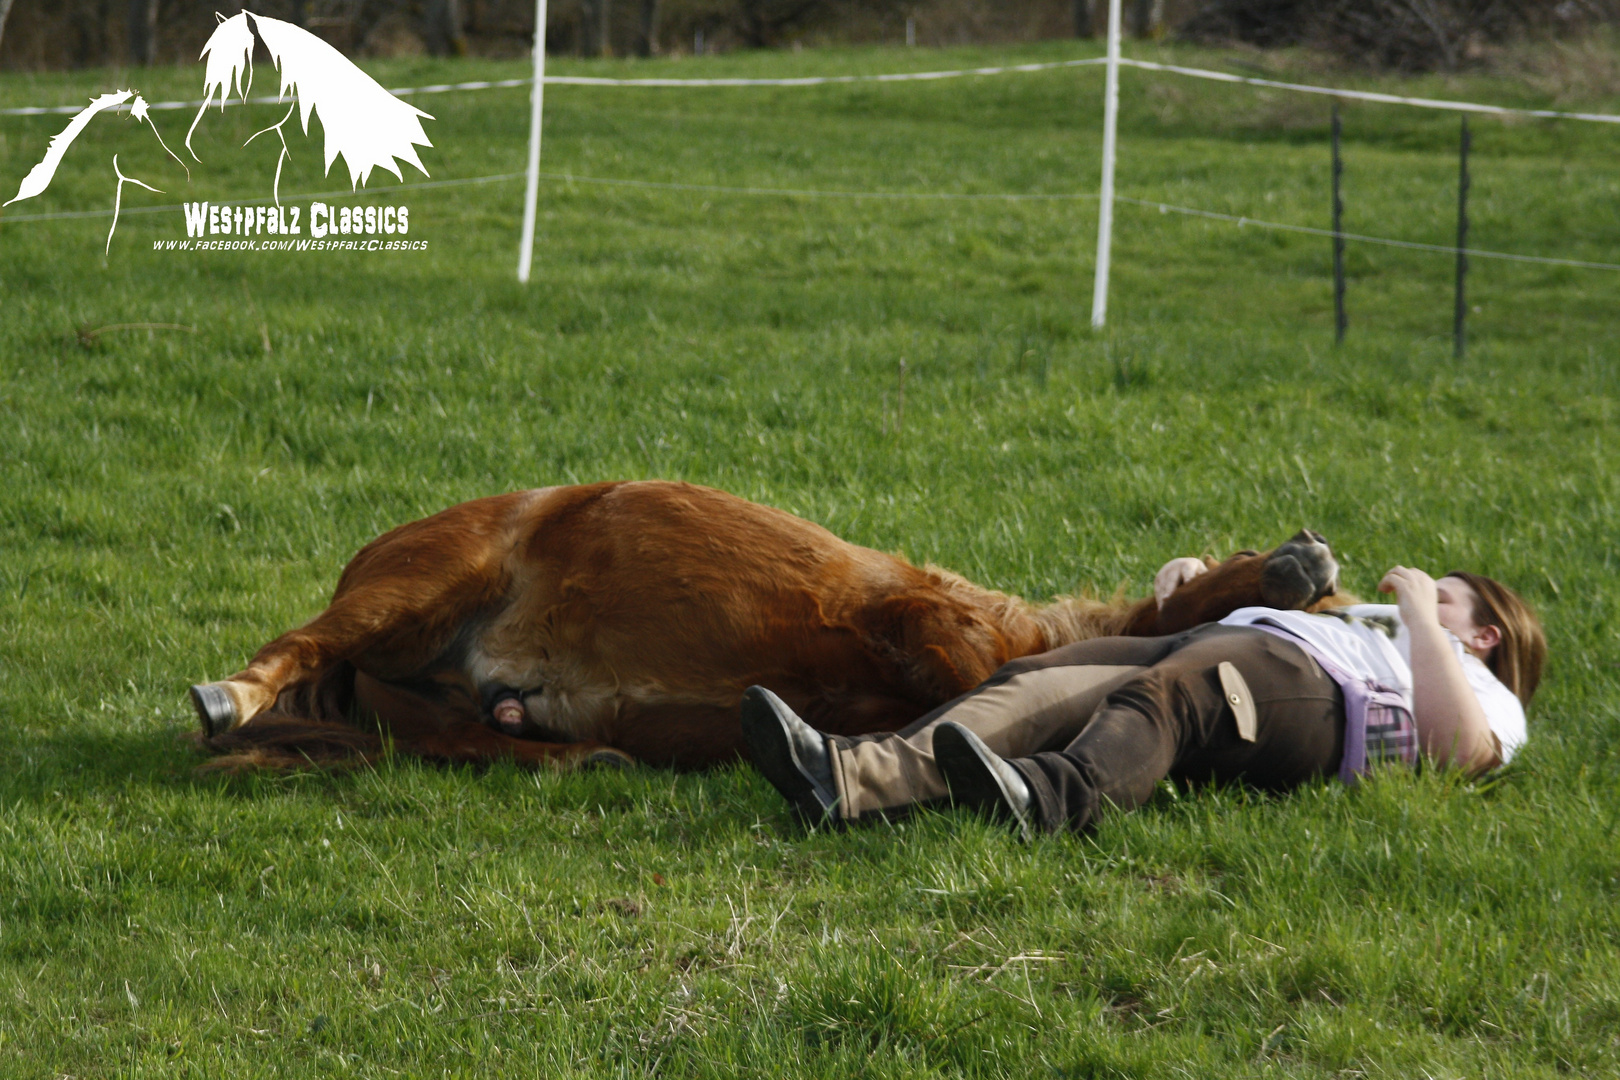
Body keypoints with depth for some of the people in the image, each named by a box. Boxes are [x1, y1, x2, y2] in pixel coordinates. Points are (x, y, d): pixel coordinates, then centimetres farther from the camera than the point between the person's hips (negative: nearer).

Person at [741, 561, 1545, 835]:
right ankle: (853, 777, -47)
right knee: (1035, 685, -23)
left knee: (1160, 697, -38)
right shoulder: (1360, 622, 46)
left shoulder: (1481, 693, 23)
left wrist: (1422, 613, 4)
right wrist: (1195, 580, 29)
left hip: (1296, 682, -6)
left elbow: (1463, 749, -2)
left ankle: (1055, 796, -70)